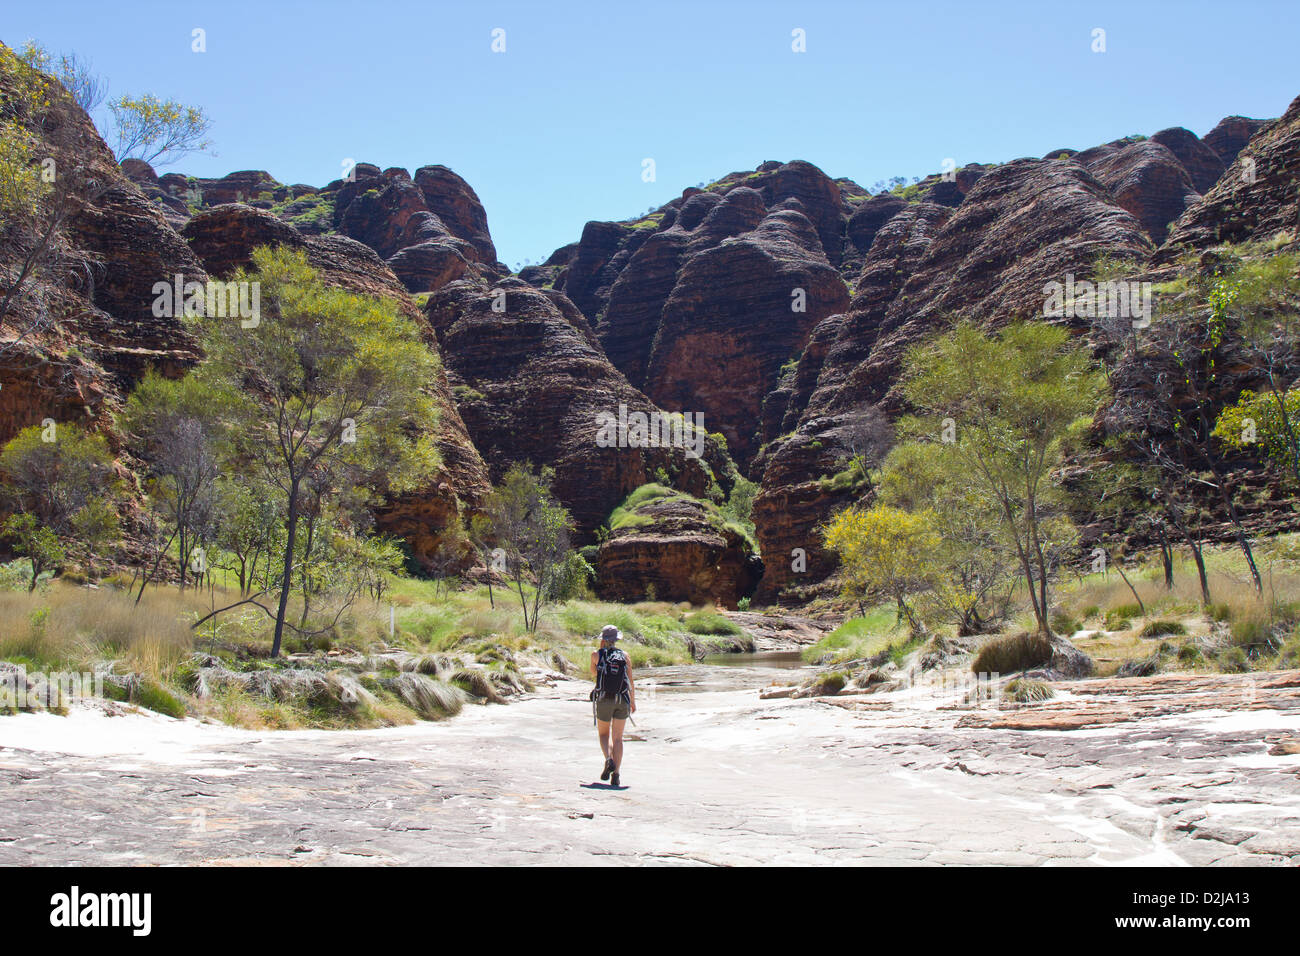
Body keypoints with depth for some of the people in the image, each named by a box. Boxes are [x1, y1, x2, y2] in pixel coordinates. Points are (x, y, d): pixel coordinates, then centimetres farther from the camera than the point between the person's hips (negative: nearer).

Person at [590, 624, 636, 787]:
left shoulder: (597, 654, -1)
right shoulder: (624, 656, 3)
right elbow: (631, 682, 4)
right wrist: (633, 702, 15)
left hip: (604, 700, -1)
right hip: (622, 700, 1)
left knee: (604, 734, 16)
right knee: (618, 738, 9)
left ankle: (609, 760, -11)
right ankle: (615, 775, 0)